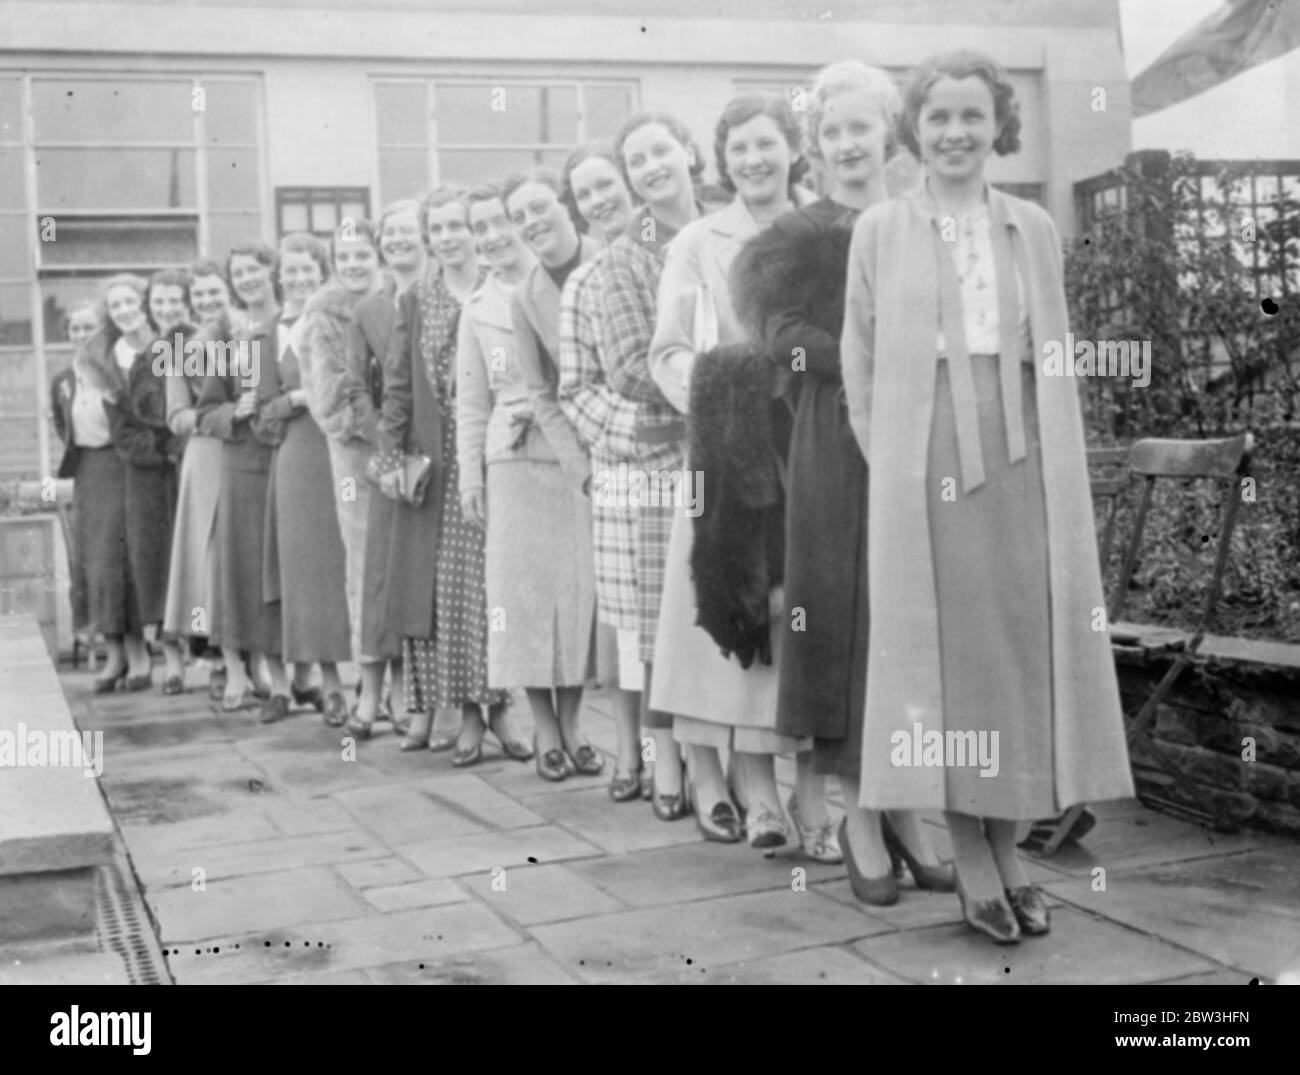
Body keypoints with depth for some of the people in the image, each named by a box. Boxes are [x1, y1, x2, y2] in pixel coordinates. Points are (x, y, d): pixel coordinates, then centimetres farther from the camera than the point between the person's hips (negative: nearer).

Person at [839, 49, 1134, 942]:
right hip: (925, 462, -2)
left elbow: (1057, 358, 11)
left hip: (1025, 460, 2)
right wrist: (887, 460, -1)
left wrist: (1062, 467, 5)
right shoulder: (880, 231, 6)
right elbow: (859, 363, 6)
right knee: (945, 645, 0)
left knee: (1024, 644, 3)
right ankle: (972, 859, 7)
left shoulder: (1034, 229, 11)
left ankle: (1008, 846, 14)